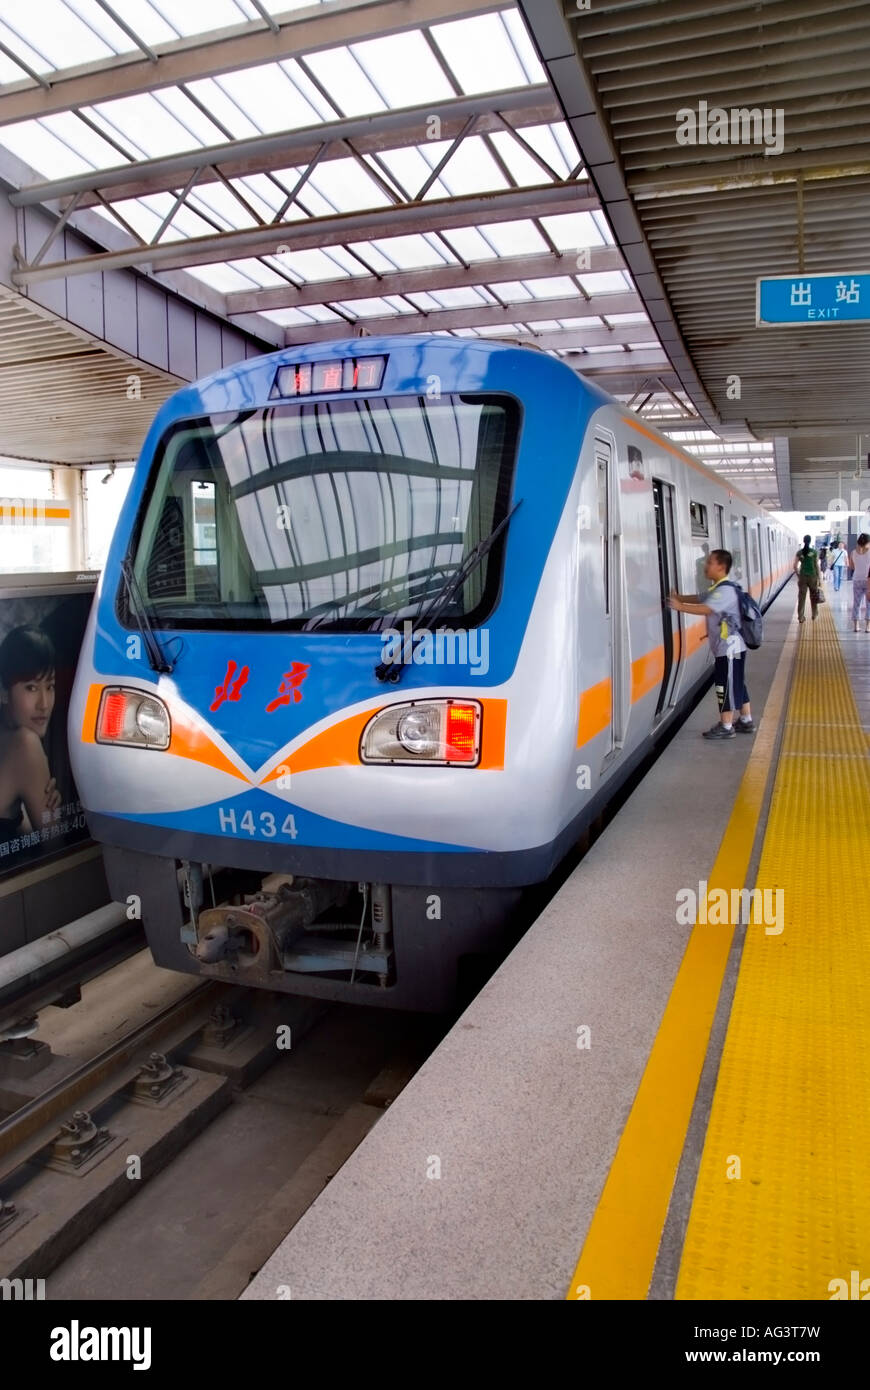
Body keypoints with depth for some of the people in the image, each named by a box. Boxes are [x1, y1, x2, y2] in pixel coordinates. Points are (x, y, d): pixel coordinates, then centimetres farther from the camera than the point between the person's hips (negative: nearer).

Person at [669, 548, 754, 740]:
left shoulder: (726, 590, -20)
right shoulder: (716, 589, 13)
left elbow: (706, 609, -32)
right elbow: (699, 598, 19)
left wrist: (681, 606, -34)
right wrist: (678, 597, 5)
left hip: (730, 648, -10)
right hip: (726, 648, 10)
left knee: (726, 685, -3)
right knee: (736, 685, 16)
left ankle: (726, 727, 5)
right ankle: (746, 721, 26)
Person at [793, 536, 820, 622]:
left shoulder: (799, 552, 0)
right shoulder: (814, 552, -5)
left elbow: (795, 566, -2)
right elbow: (817, 565, -4)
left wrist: (798, 575, 10)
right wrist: (819, 578, 2)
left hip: (802, 577, 1)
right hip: (812, 576, -1)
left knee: (801, 598, 4)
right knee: (813, 597, 14)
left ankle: (801, 617, 3)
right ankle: (814, 616, 26)